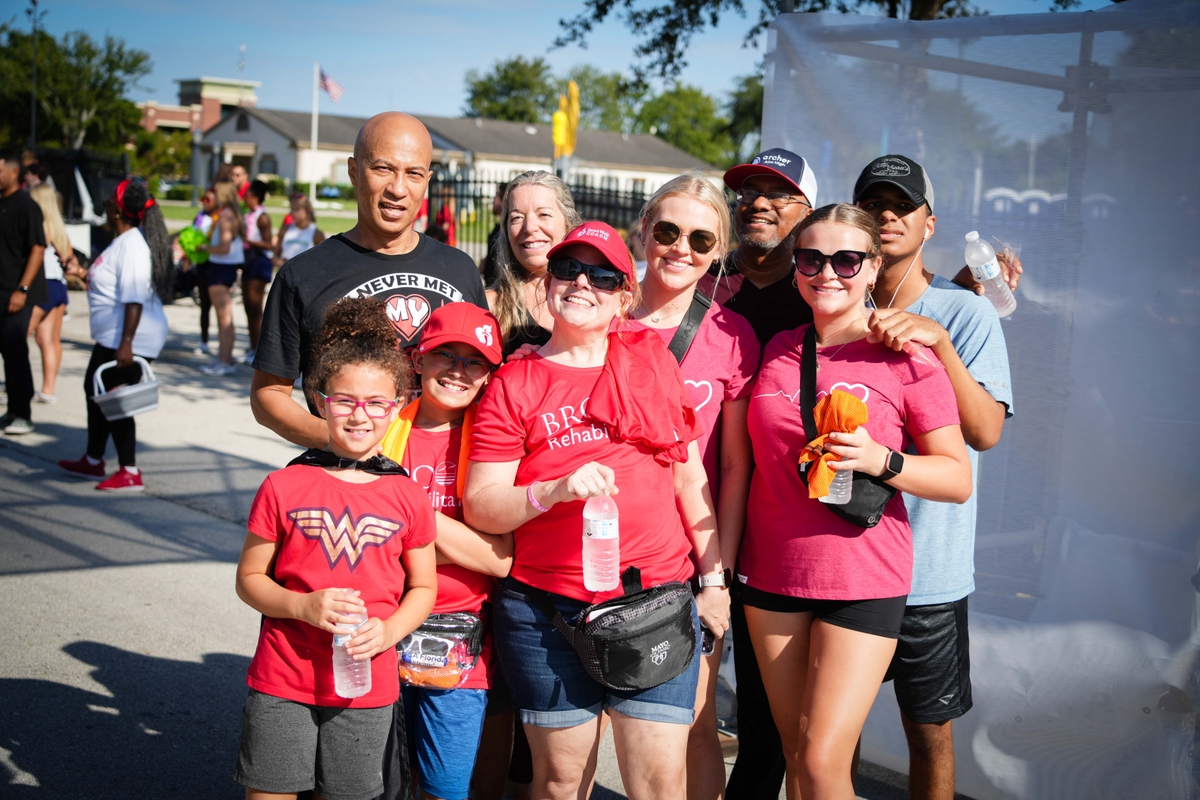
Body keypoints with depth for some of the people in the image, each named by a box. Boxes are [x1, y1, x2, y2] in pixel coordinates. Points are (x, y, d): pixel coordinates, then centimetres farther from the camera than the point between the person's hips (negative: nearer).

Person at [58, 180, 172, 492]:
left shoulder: (132, 245, -22)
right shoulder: (124, 241, 11)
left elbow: (134, 299, -29)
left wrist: (126, 344, -32)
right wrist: (85, 275, 39)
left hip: (128, 341, -11)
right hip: (111, 338, 11)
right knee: (95, 391, 21)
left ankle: (129, 473, 4)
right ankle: (93, 462, 34)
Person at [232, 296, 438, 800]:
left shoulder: (408, 498, -1)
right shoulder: (284, 487, -5)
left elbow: (423, 587, 8)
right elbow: (248, 578, 1)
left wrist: (389, 630, -10)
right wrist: (303, 606, -17)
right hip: (281, 684, -1)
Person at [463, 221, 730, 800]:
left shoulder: (652, 359, 8)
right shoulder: (515, 383, 2)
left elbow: (690, 476, 12)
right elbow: (479, 506, -4)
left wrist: (714, 577, 10)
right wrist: (556, 489, -21)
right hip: (547, 611, -1)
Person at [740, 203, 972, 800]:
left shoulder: (905, 357, -6)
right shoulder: (776, 350, 7)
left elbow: (958, 479, -5)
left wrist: (881, 460, -21)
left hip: (863, 577, -4)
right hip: (772, 572, 4)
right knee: (794, 751, 12)